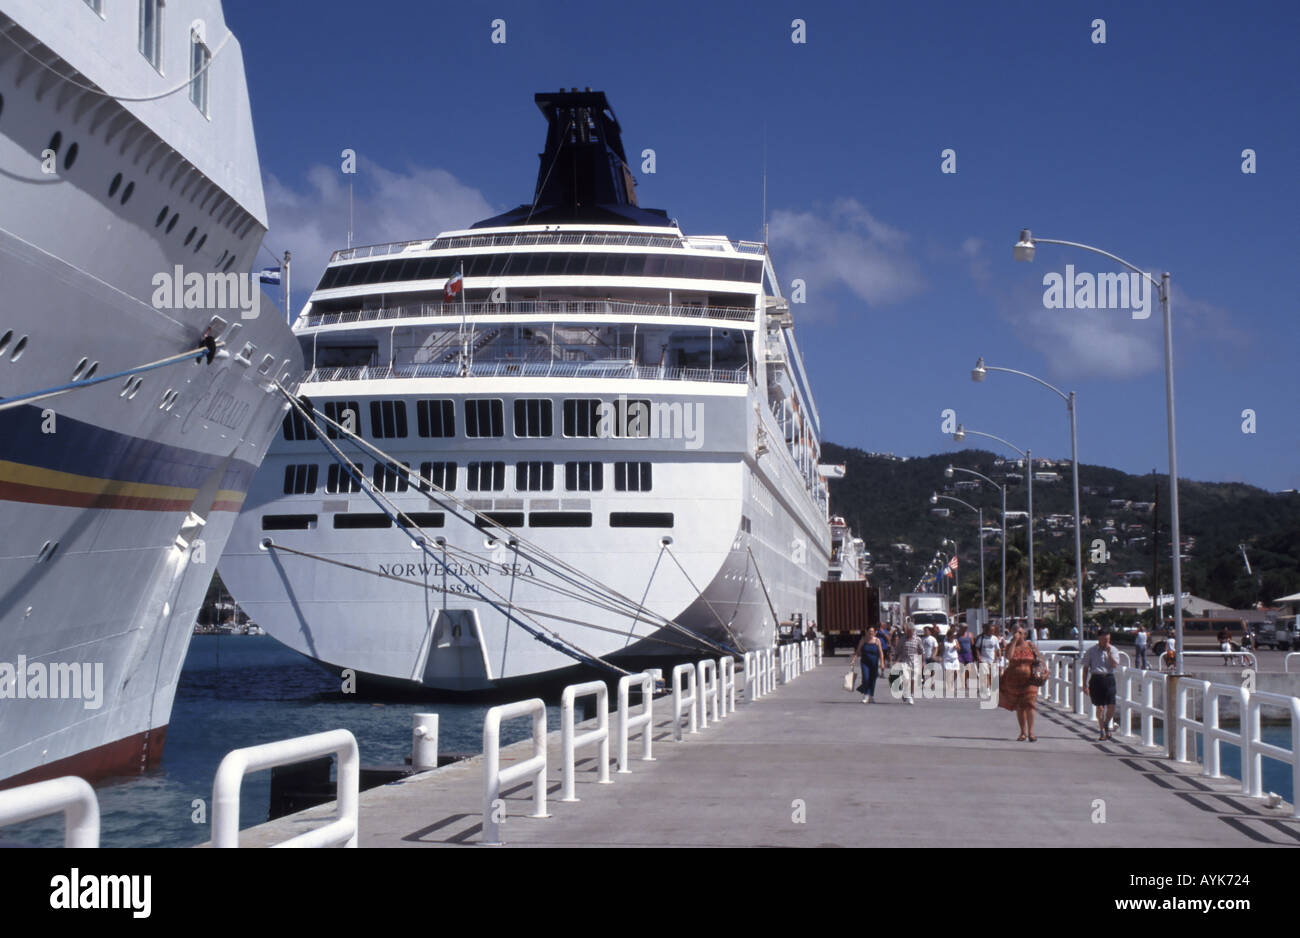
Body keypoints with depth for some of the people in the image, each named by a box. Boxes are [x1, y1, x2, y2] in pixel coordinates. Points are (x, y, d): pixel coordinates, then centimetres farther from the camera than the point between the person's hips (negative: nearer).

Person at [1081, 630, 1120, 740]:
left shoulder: (1113, 650, 6)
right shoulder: (1091, 651, 4)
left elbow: (1115, 665, -8)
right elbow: (1085, 668, 6)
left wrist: (1109, 652, -12)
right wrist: (1085, 684, 2)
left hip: (1109, 678, 1)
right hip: (1096, 679, -1)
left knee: (1111, 706, -7)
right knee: (1099, 707, 1)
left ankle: (1106, 724, 23)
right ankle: (1102, 732, 13)